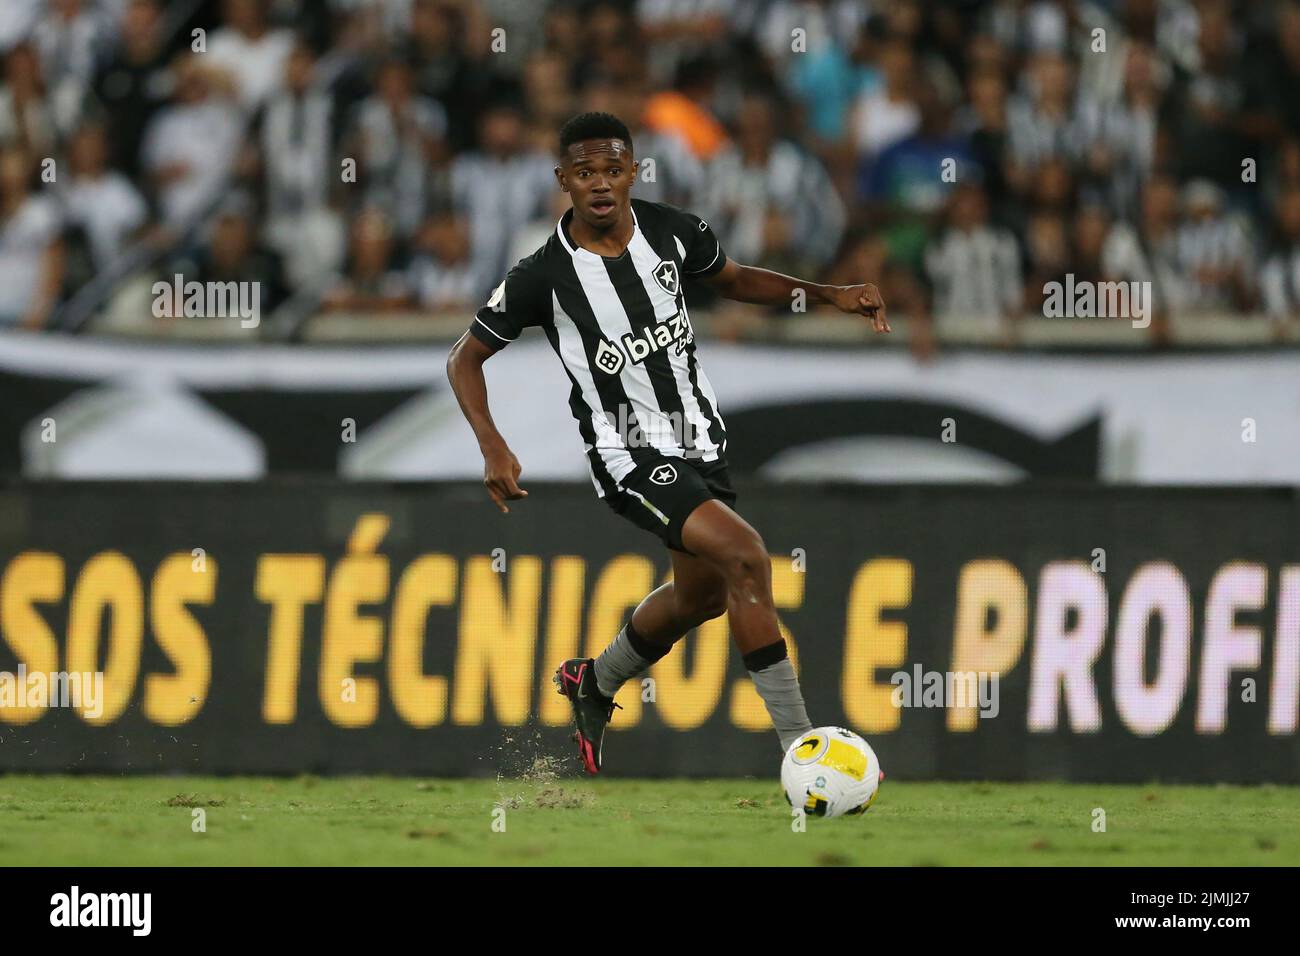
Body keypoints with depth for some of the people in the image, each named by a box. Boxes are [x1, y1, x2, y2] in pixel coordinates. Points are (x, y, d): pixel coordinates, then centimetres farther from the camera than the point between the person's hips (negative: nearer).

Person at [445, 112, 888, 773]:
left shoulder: (672, 232, -5)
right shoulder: (543, 277, -16)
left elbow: (733, 280, 16)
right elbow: (465, 359, -3)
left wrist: (830, 295, 4)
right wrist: (493, 449, -17)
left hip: (701, 438, 7)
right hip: (630, 456, -7)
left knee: (702, 594, 22)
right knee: (745, 557, -25)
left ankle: (593, 684, 50)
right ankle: (800, 751, -22)